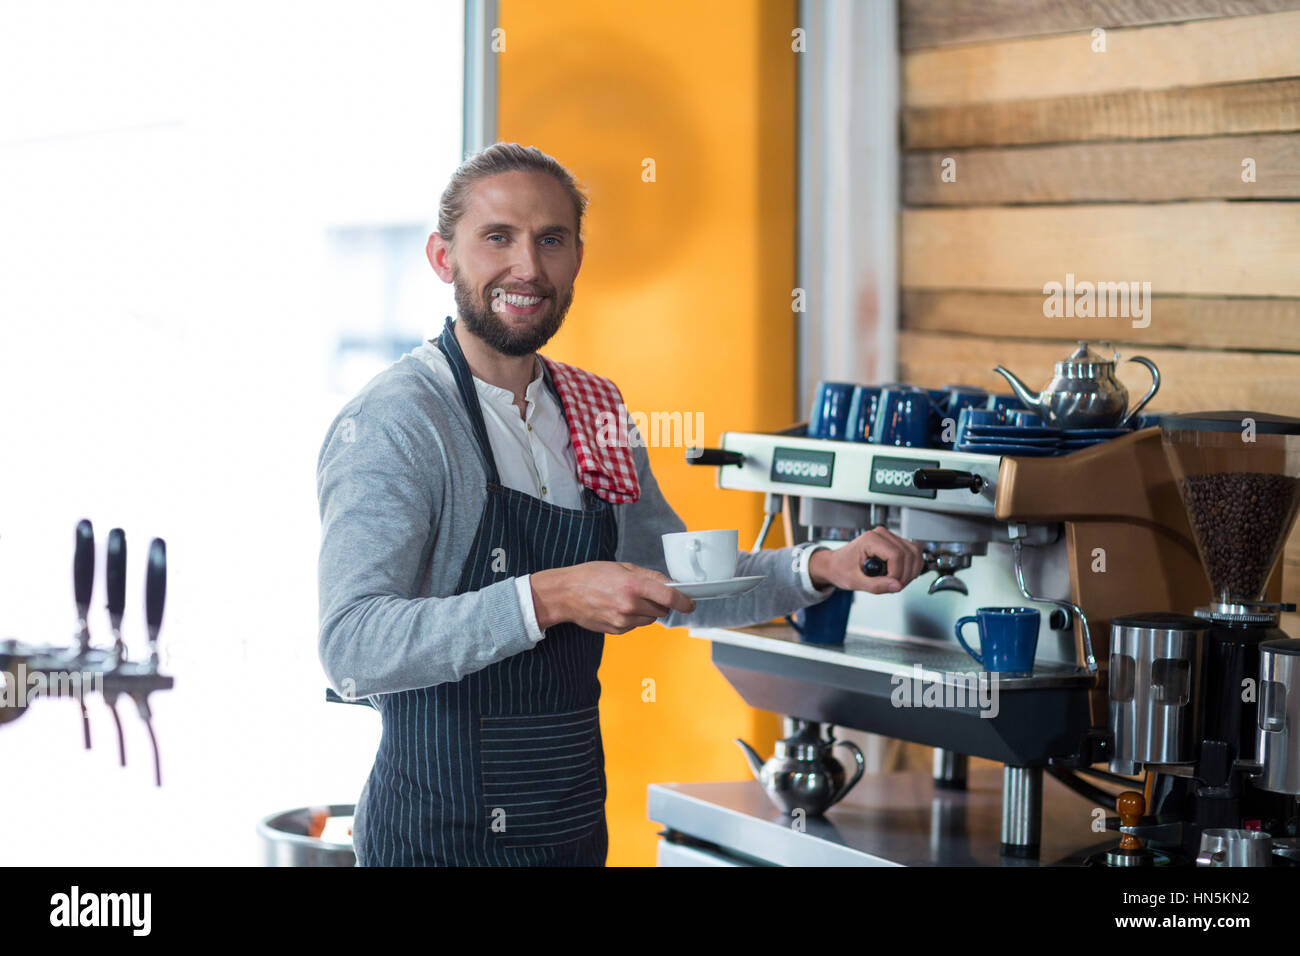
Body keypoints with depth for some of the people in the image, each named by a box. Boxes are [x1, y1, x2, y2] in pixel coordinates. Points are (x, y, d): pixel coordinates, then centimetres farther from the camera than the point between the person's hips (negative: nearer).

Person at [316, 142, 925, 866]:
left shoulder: (595, 413, 7)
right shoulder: (391, 424, -14)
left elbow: (676, 583, 19)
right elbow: (353, 648, -25)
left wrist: (824, 568, 3)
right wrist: (548, 598, -33)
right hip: (440, 840, -7)